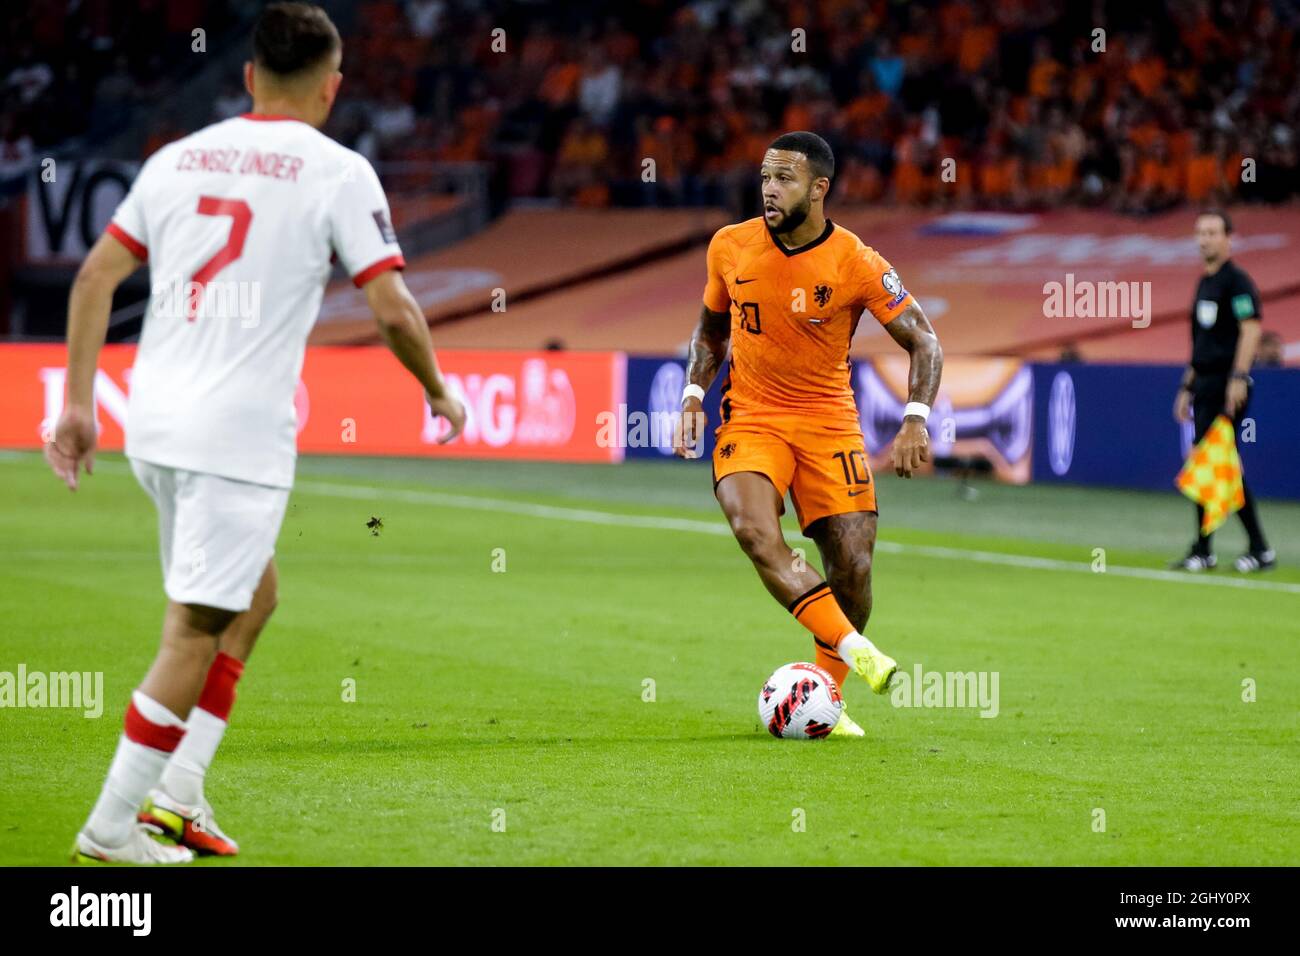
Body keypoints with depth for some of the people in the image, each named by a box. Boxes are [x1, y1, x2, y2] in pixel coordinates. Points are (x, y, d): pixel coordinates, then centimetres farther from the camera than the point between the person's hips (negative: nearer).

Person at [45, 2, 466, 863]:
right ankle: (111, 830, -1)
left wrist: (79, 402, 13)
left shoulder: (179, 158, 12)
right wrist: (438, 389, 10)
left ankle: (178, 792, 17)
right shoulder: (338, 172, -4)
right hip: (242, 433, -7)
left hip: (154, 420, 7)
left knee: (255, 592, 22)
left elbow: (96, 278, 9)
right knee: (195, 632, -1)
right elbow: (392, 310, -8)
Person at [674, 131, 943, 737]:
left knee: (853, 566, -8)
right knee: (753, 528, -28)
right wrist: (694, 395, 1)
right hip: (750, 416, 1)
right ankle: (853, 649, -30)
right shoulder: (731, 247, -1)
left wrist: (915, 419, -20)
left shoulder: (856, 264, -11)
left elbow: (923, 341, -6)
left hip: (828, 420, -1)